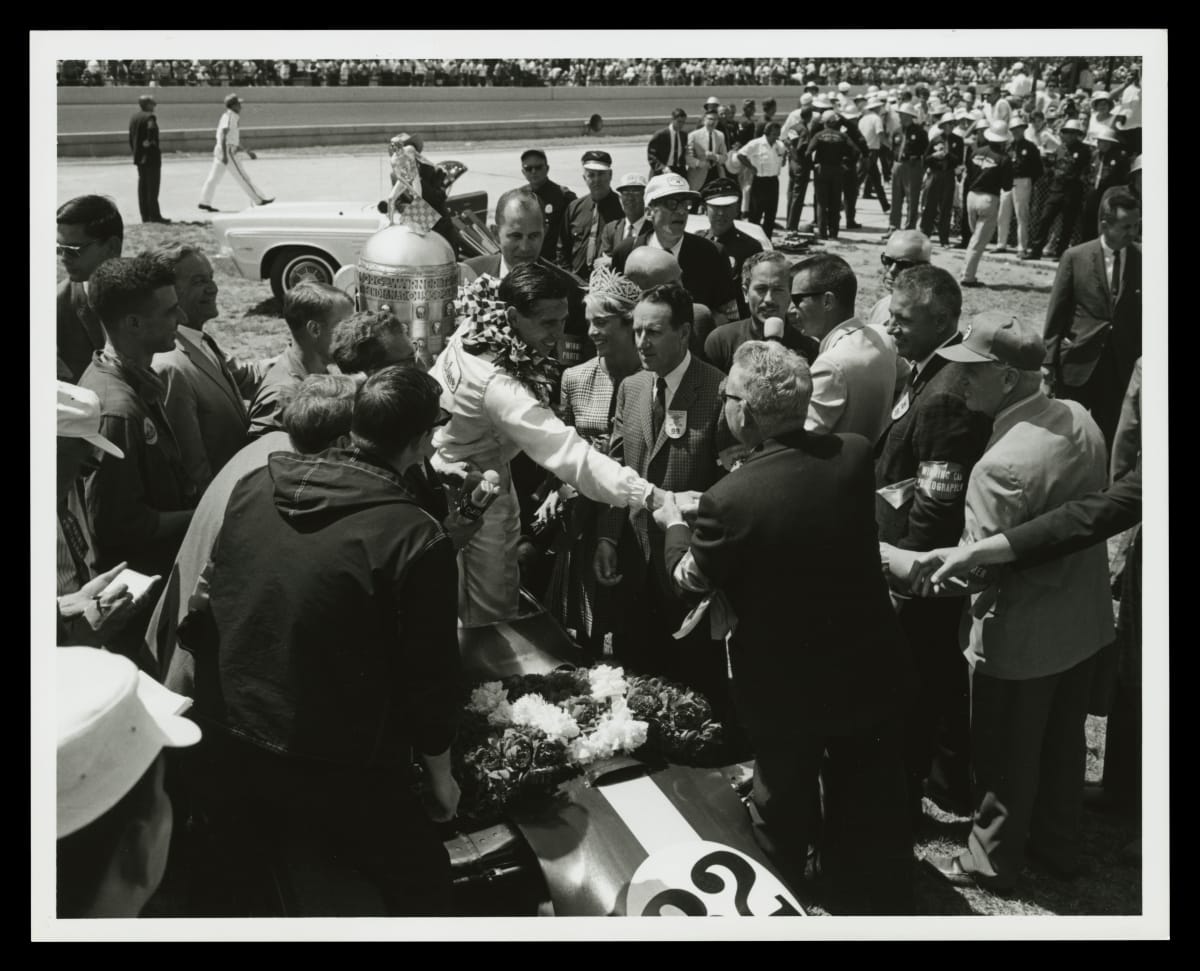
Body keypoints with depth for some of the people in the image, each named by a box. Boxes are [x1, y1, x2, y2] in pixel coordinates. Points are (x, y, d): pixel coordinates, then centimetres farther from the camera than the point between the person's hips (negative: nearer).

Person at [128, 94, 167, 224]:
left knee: (142, 185, 11)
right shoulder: (150, 116, -13)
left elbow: (131, 136, 15)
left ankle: (145, 215, 13)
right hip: (151, 156, -8)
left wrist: (134, 150, 18)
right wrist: (150, 142, -19)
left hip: (139, 156, 8)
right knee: (152, 186, -6)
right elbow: (151, 128, -33)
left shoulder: (134, 117, 12)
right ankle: (154, 215, -7)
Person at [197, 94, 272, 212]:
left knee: (214, 177, 6)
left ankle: (205, 202, 4)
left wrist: (248, 151, 28)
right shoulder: (229, 117, -10)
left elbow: (236, 140, 26)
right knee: (242, 177, -5)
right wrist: (225, 154, -27)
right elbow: (223, 135, -20)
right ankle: (259, 200, -2)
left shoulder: (230, 117, 20)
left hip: (219, 150, 10)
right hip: (228, 150, -10)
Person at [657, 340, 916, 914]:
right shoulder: (856, 455, -12)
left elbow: (690, 580, -7)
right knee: (873, 822, 18)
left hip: (789, 686, -3)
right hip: (872, 670, 3)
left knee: (785, 807, 22)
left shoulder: (731, 499, -26)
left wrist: (674, 525, 14)